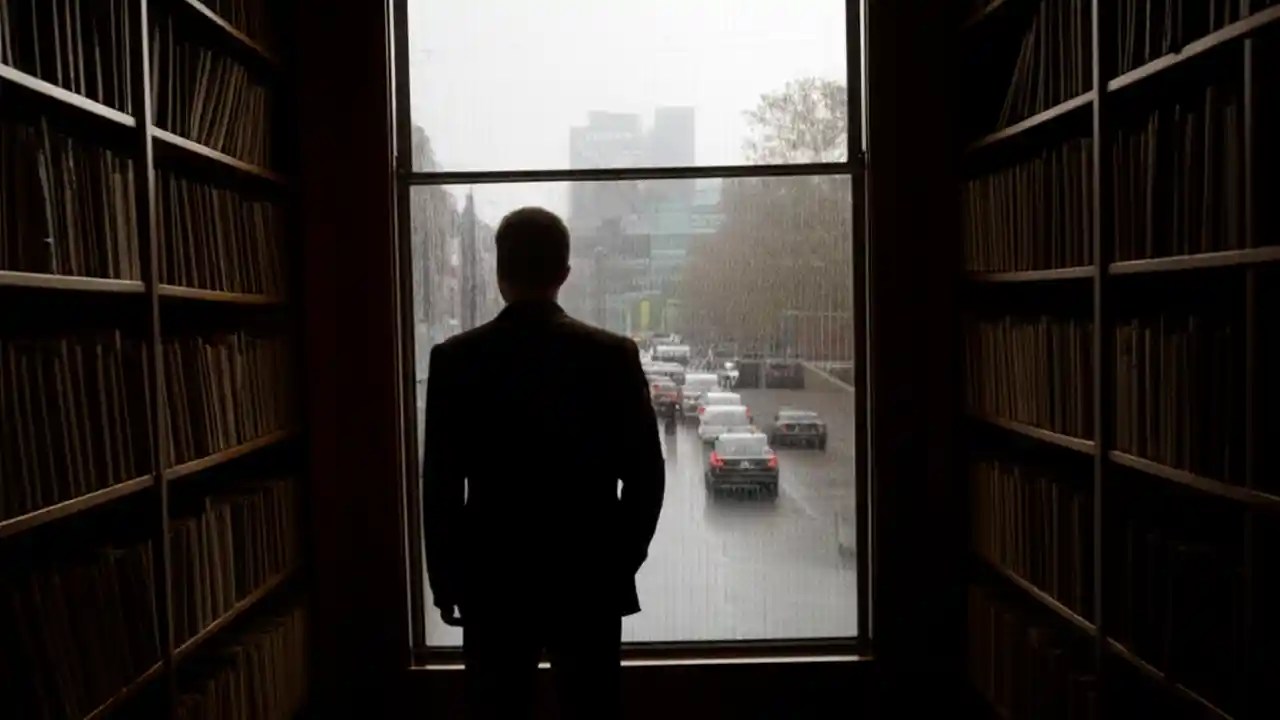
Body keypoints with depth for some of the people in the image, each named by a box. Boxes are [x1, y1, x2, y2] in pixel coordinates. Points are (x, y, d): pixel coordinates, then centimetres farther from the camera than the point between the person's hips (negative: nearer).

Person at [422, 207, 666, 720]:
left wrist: (445, 580, 5)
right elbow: (645, 475, -5)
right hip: (588, 582, 0)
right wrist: (622, 562, 8)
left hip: (492, 584, 0)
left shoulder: (454, 359, -8)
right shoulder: (614, 355, -8)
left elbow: (440, 487, -6)